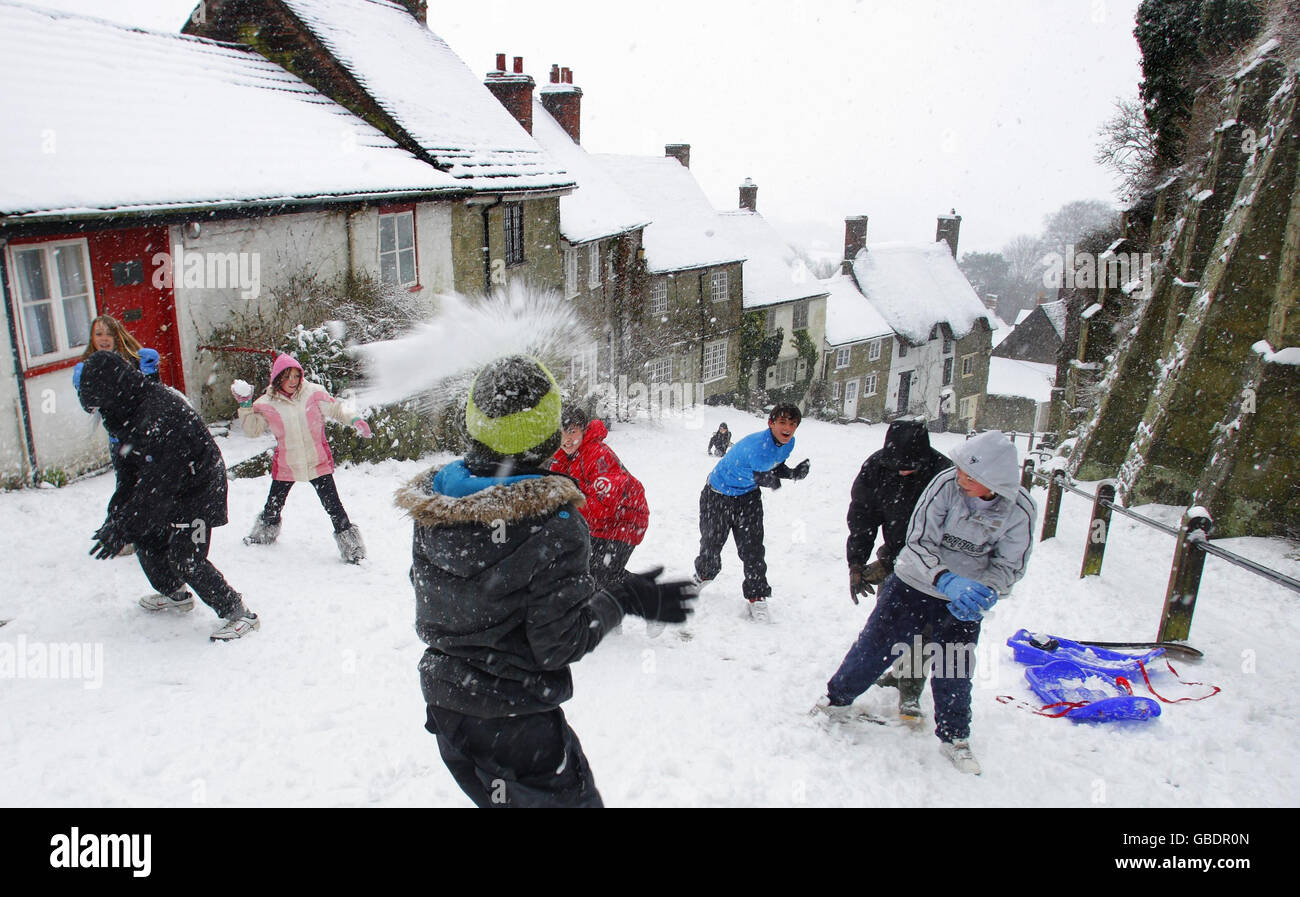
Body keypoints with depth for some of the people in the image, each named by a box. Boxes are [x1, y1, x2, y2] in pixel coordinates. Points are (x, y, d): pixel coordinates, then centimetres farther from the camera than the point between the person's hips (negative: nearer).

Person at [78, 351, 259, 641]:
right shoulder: (134, 413, 0)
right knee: (147, 542, 17)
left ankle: (240, 614, -2)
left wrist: (121, 530, -26)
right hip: (171, 494, 10)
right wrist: (114, 517, 3)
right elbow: (131, 471, 9)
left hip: (197, 493, -10)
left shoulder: (159, 416, -32)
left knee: (186, 560, -12)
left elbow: (155, 486, -30)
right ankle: (176, 595, 41)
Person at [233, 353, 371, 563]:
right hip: (285, 465, 2)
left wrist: (354, 420, -10)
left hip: (318, 461, -2)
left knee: (332, 505, -6)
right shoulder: (267, 403, -6)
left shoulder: (314, 393, -8)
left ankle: (351, 546, 4)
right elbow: (253, 429, -1)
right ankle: (265, 533, 49)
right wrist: (246, 405, -12)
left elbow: (335, 408, 4)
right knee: (274, 504, 20)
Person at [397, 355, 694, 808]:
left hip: (443, 706, 6)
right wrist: (627, 599, -10)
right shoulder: (552, 524, -26)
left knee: (500, 795, 28)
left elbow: (429, 615, 5)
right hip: (517, 723, -6)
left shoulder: (431, 506, -7)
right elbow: (558, 644, -20)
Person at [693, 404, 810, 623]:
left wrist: (793, 473, -18)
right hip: (719, 494, -5)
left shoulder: (788, 443, -11)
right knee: (711, 542, 12)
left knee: (752, 548, 0)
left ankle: (757, 597, 14)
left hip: (748, 496, 6)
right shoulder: (757, 447, -38)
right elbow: (764, 478, -25)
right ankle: (704, 574, 44)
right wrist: (793, 474, -14)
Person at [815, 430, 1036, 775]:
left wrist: (987, 592, -27)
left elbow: (1009, 565, -7)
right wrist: (946, 580, -35)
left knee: (954, 672, 8)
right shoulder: (946, 483, -25)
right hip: (915, 582, -1)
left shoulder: (1020, 510, -19)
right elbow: (919, 542, -20)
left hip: (965, 602, 1)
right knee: (875, 645, 3)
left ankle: (954, 737, 33)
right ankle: (837, 700, 26)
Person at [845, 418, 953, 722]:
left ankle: (910, 688, 0)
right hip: (894, 554, 5)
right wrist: (856, 565, -15)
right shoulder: (875, 468, -14)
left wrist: (886, 564, -26)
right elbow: (861, 518, -7)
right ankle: (899, 668, 32)